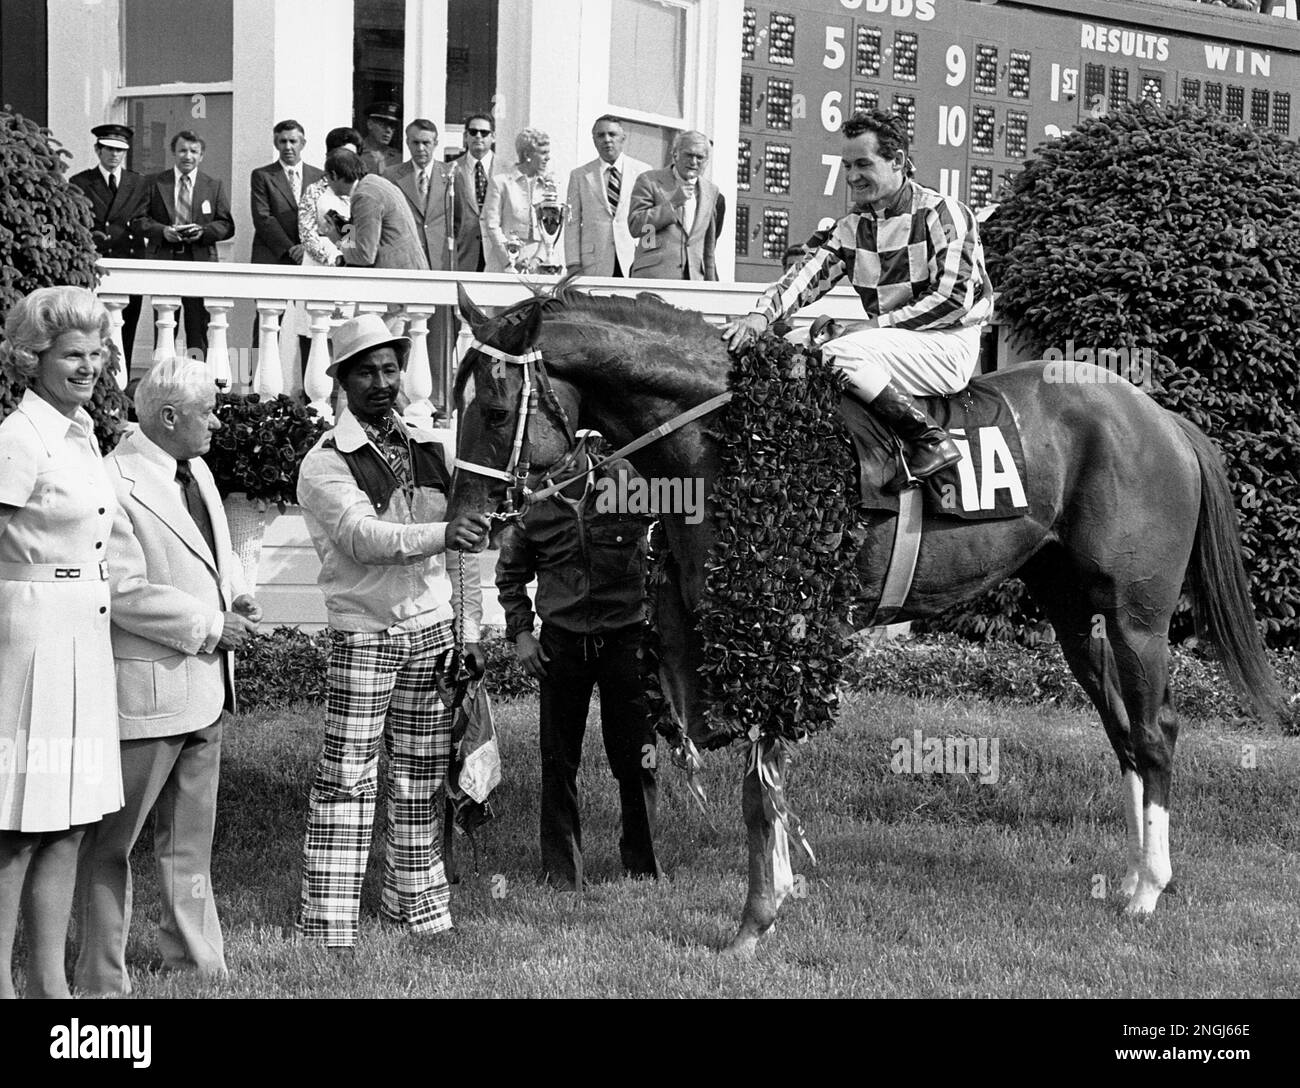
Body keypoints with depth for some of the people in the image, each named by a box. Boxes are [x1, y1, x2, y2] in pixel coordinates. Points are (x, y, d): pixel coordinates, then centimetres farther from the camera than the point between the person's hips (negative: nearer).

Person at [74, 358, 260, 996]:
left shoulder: (196, 471, 13)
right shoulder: (116, 483, -17)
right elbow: (124, 592, -22)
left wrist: (237, 597, 3)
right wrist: (209, 627, -16)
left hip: (204, 683, 9)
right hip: (146, 689, -9)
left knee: (190, 836, 17)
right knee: (111, 840, 2)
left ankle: (195, 960, 27)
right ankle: (102, 980, 9)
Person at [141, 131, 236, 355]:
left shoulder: (214, 186, 11)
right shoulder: (155, 183, 9)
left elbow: (227, 226, 8)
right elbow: (141, 220, 6)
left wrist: (204, 231, -11)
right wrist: (162, 231, -12)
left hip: (200, 260, 0)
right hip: (164, 259, 0)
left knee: (198, 327, -2)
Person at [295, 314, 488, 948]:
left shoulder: (427, 449, 12)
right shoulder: (326, 463, -7)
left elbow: (458, 550, 15)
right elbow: (363, 536, -22)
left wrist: (468, 628, 10)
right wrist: (441, 533, -32)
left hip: (433, 633, 6)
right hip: (364, 636, -5)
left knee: (421, 778, 11)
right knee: (347, 779, -7)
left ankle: (415, 903, 22)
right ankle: (327, 922, -5)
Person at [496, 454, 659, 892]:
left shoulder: (627, 482, -7)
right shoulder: (535, 510, -1)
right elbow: (510, 573, 13)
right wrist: (520, 632, 5)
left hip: (624, 638, -1)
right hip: (562, 640, 1)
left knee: (635, 758, 4)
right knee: (559, 761, 5)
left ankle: (642, 866, 20)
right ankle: (561, 872, 15)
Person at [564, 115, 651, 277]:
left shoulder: (642, 171, 10)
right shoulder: (580, 176, 11)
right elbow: (572, 223, 7)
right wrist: (573, 264, -2)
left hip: (635, 260, 0)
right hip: (595, 265, 0)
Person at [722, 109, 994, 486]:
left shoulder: (943, 214, -9)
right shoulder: (853, 226, 12)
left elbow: (953, 299, -16)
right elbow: (809, 273, -1)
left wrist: (879, 323, -16)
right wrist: (762, 314, -20)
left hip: (949, 346, -7)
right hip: (892, 343, 7)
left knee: (840, 354, -28)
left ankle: (930, 440, -24)